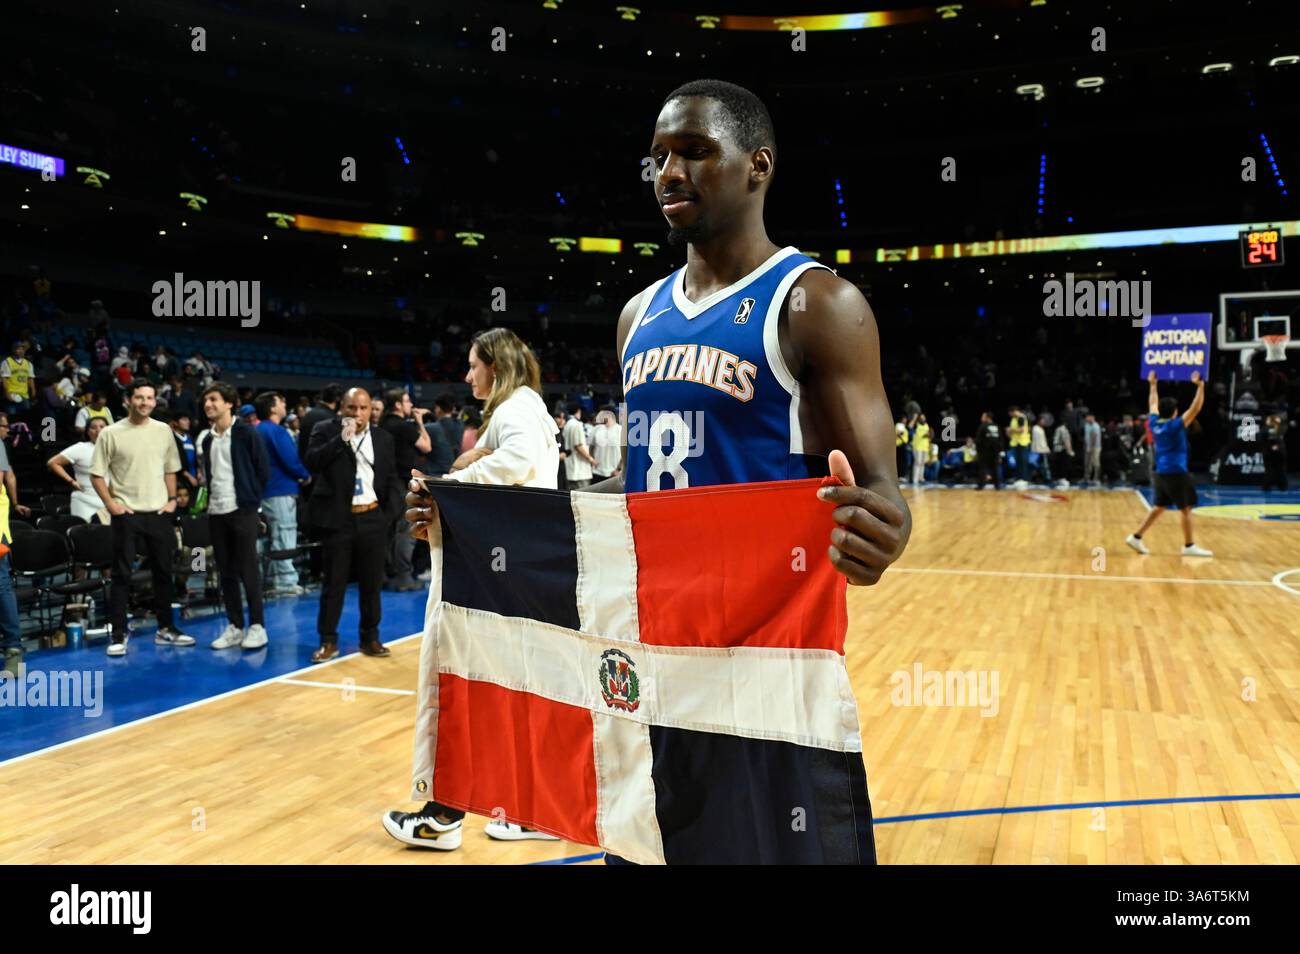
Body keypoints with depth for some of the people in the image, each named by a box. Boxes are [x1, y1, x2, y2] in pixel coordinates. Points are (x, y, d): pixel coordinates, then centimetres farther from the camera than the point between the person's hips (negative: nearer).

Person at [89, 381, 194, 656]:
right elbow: (96, 474, -1)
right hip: (126, 515, -3)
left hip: (159, 513, 4)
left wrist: (172, 499, 5)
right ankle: (119, 634, 7)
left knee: (163, 572, 9)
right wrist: (111, 504, -10)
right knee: (122, 575, 0)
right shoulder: (111, 433, -4)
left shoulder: (163, 431, 6)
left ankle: (166, 629, 20)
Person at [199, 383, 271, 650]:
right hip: (216, 512, 6)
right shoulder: (207, 440, 13)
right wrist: (210, 498, 10)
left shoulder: (246, 433, -6)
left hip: (242, 510, -6)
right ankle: (234, 626, 16)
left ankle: (257, 627, 3)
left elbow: (263, 470, -3)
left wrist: (251, 498, 1)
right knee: (226, 572, 8)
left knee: (248, 570, -3)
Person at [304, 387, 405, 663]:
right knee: (333, 582, 3)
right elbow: (311, 462, -14)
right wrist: (341, 439, -20)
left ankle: (370, 638, 18)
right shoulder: (326, 431, 1)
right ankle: (328, 641, 13)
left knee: (372, 582, 8)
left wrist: (390, 514, 0)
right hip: (338, 518, -2)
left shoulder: (382, 438, 9)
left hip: (372, 518, 2)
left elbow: (392, 480, 12)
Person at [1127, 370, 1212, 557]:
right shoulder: (1175, 425, -13)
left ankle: (1136, 537, 8)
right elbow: (1195, 409, -19)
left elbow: (1153, 404, 22)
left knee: (1159, 507, 13)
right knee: (1186, 509, 0)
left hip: (1161, 472, 8)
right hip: (1175, 473, -8)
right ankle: (1189, 546, 4)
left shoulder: (1154, 423, 4)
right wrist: (1200, 387, -20)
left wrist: (1153, 385, 31)